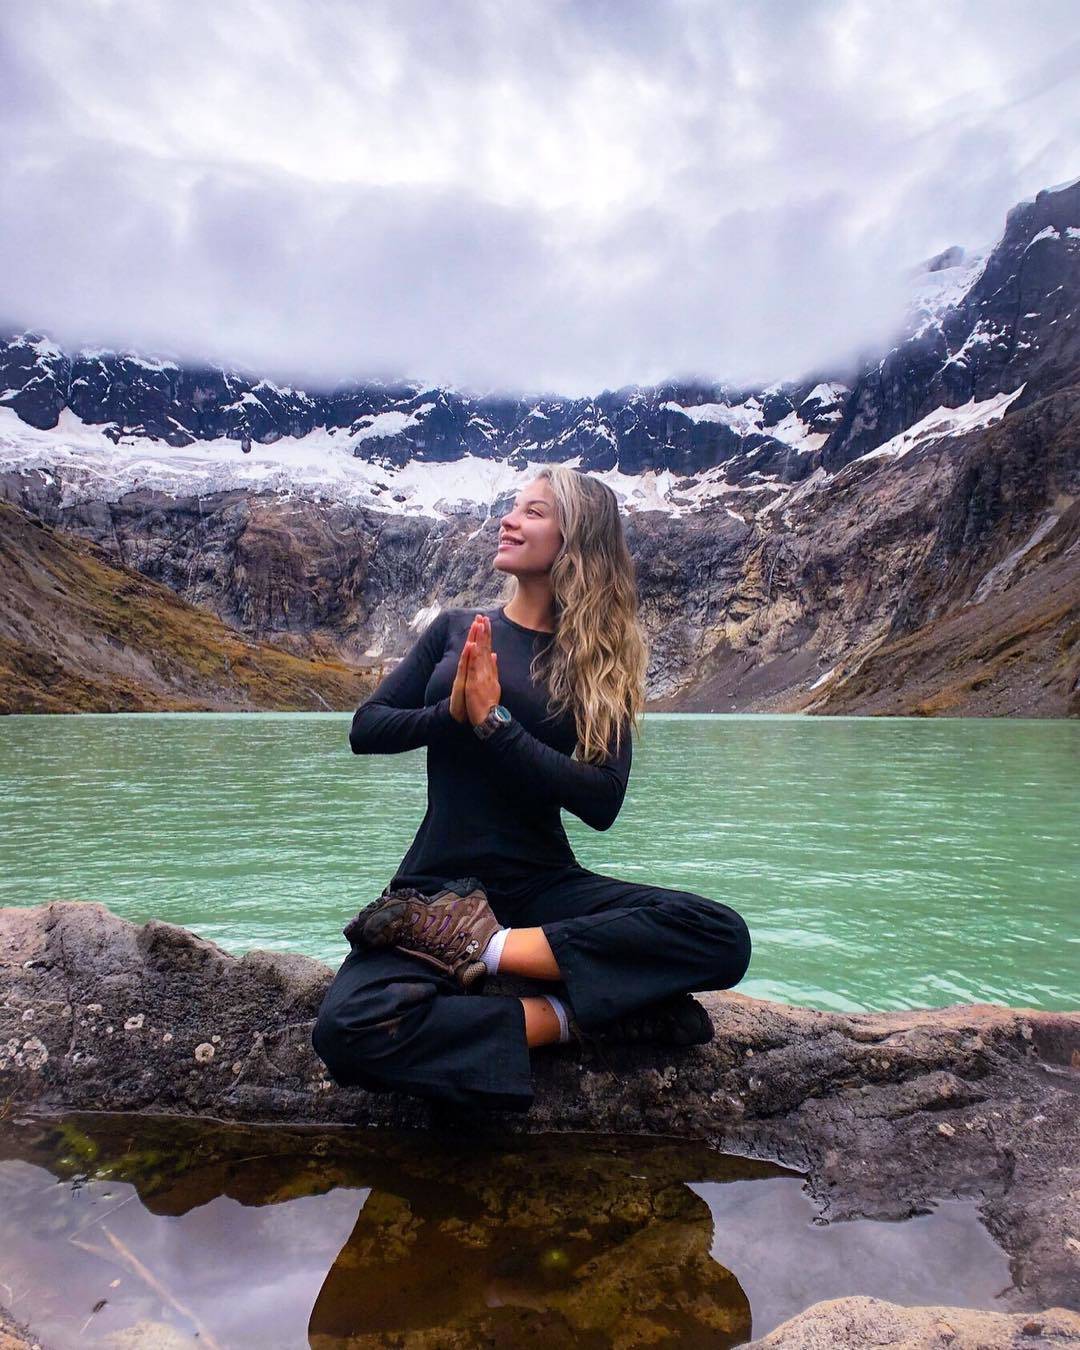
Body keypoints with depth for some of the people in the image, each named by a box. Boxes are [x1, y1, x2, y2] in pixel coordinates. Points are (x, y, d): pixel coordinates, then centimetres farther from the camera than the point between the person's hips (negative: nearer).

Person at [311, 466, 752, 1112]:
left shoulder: (599, 659, 3)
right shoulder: (458, 629, 8)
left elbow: (601, 801, -9)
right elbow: (366, 730, 4)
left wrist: (495, 721, -17)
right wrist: (453, 713, -13)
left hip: (544, 883, 0)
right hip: (437, 883, 0)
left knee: (724, 937, -24)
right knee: (348, 1028, -30)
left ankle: (491, 949, -21)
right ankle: (566, 1016, -15)